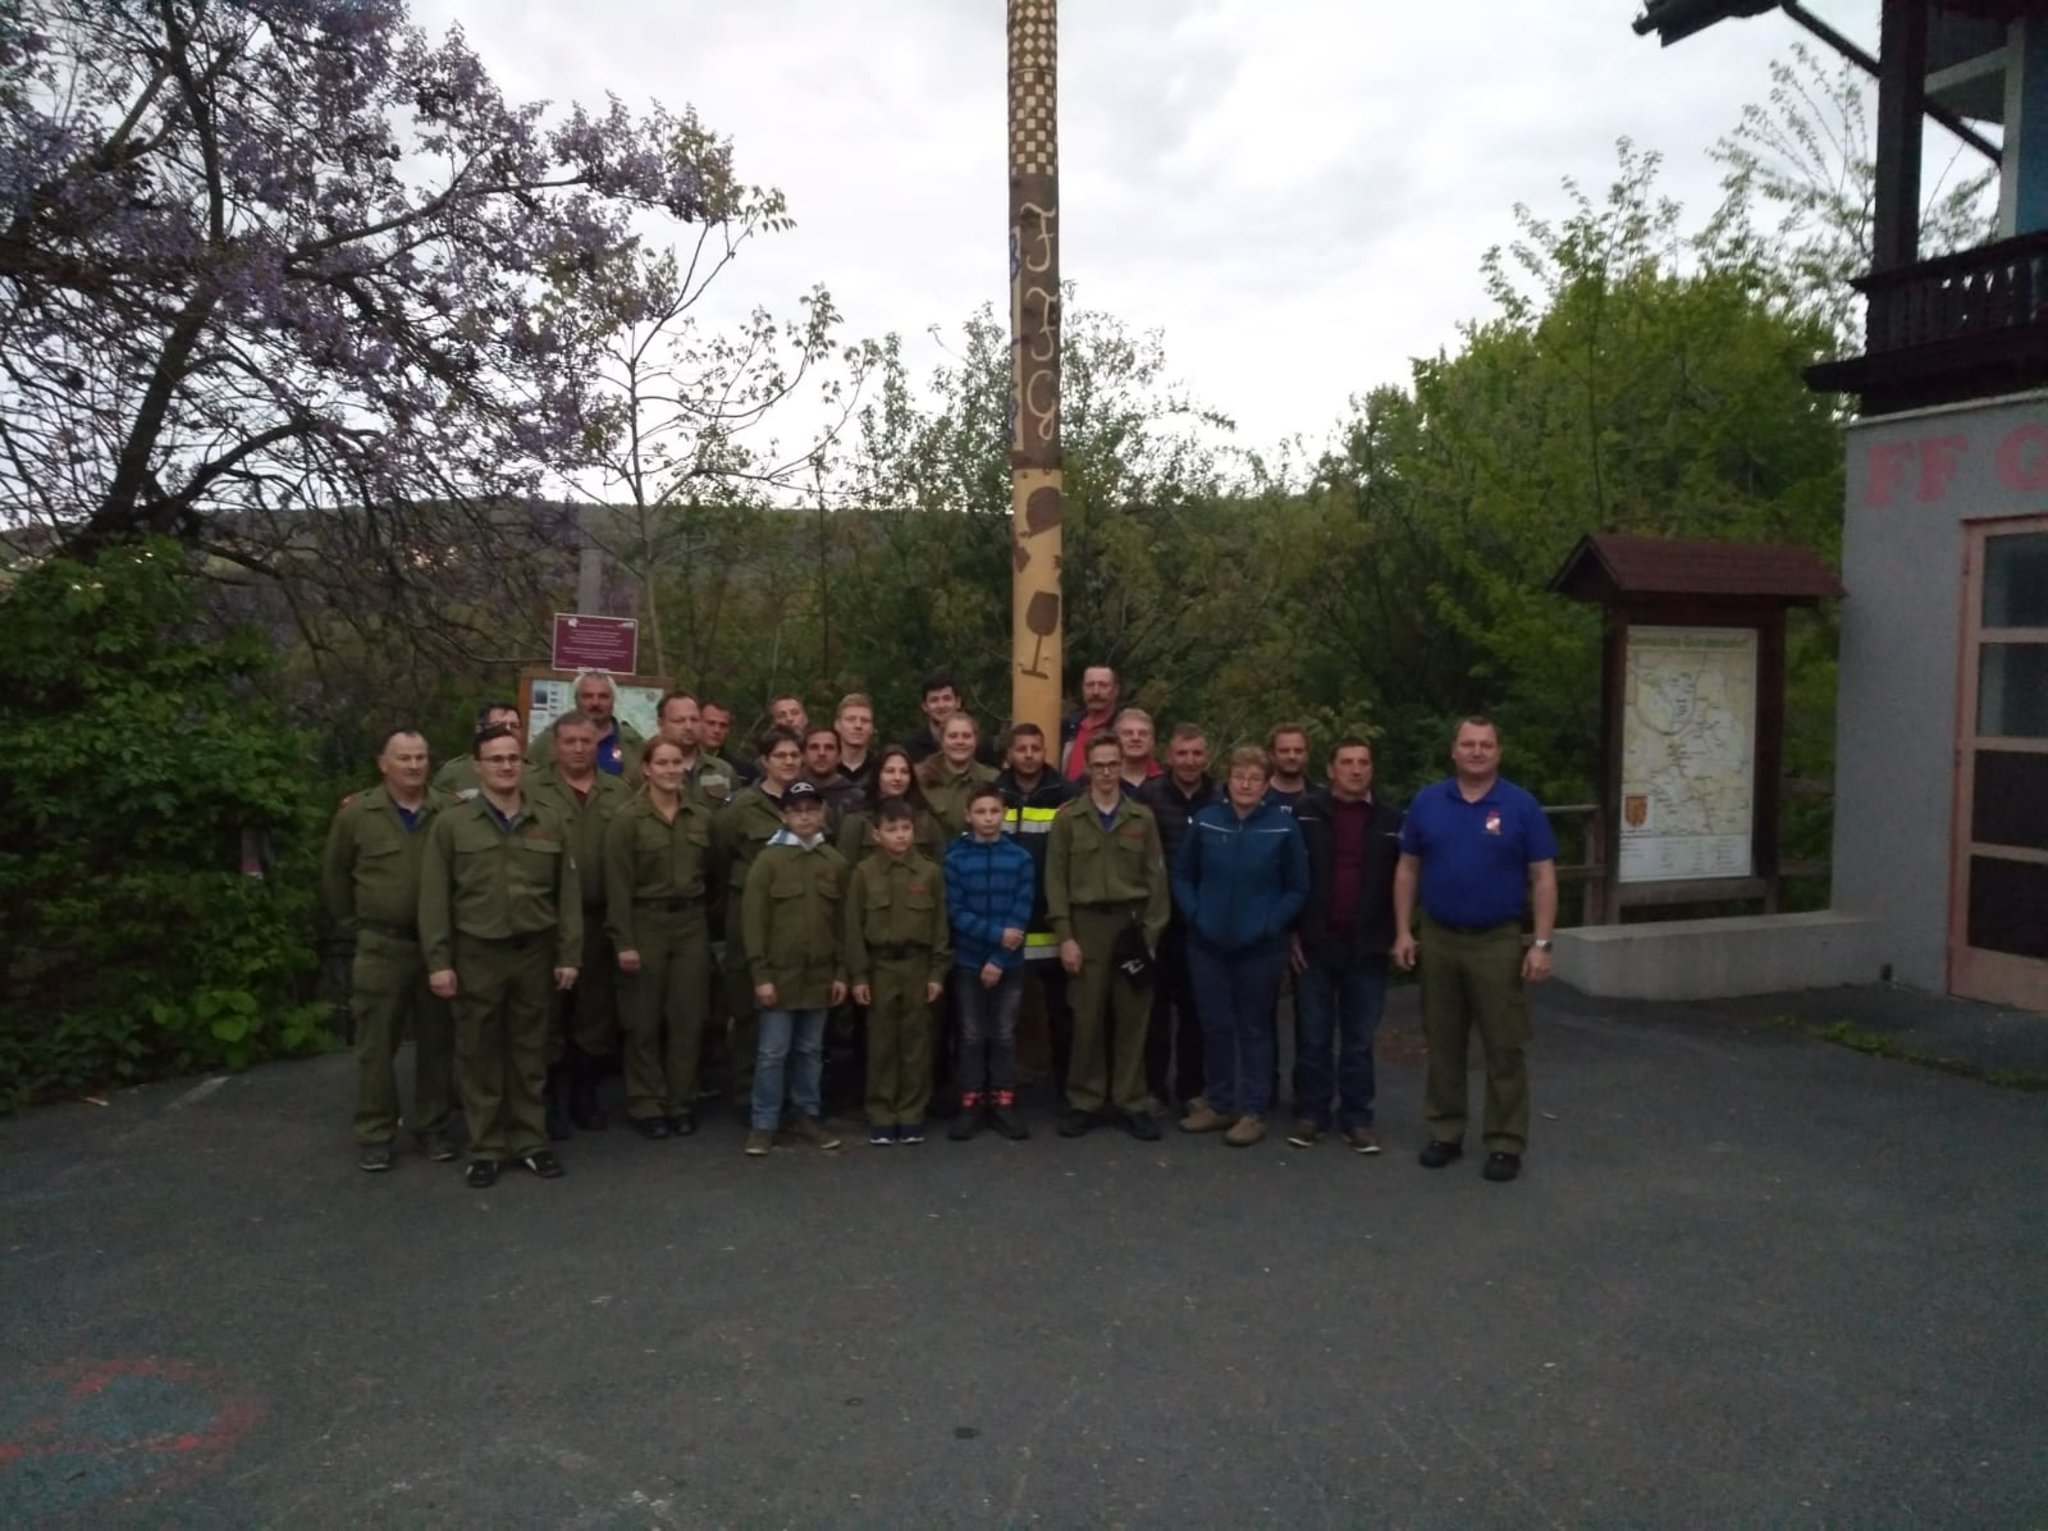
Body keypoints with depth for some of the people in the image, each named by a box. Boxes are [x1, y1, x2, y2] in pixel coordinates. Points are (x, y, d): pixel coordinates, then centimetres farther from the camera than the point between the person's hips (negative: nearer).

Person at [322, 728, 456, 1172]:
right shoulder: (357, 814, -1)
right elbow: (334, 874, 12)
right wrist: (352, 923, 12)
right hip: (381, 946, -1)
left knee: (437, 1040, 10)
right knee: (376, 1044, 6)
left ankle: (433, 1126, 24)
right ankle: (374, 1133, 17)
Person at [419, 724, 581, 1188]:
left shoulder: (550, 824, 4)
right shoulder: (451, 824, -1)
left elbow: (569, 893, 5)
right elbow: (434, 898, -3)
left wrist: (569, 954, 0)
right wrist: (438, 961, -8)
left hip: (534, 953, 2)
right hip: (476, 954, -1)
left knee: (529, 1051, 11)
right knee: (479, 1054, 7)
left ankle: (530, 1141, 22)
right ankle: (485, 1148, 18)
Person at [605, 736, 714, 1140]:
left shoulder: (702, 816, 6)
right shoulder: (627, 819, -7)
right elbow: (618, 885, -9)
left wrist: (708, 916, 7)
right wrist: (623, 941, -13)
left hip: (692, 923, 4)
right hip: (646, 923, -3)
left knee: (688, 1018, 6)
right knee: (645, 1021, 4)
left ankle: (681, 1102, 18)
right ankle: (646, 1105, 15)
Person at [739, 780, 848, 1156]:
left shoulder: (835, 862, 5)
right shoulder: (768, 859, -6)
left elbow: (842, 922, 9)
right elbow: (753, 920, -7)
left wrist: (841, 972, 5)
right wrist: (760, 974, -11)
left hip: (820, 975, 3)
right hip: (779, 974, -3)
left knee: (811, 1050, 13)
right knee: (772, 1053, 2)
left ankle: (809, 1116, 24)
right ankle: (763, 1123, 13)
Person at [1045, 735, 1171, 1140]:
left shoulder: (1143, 817, 7)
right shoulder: (1067, 818, 3)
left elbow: (1156, 878, 6)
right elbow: (1056, 880, 0)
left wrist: (1151, 933, -1)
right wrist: (1065, 936, -6)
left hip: (1132, 923, 1)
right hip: (1086, 923, -1)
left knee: (1132, 1017, 4)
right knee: (1088, 1017, 2)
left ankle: (1131, 1103, 14)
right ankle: (1084, 1101, 14)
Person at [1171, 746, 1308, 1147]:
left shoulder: (1284, 826, -8)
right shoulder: (1205, 821, -2)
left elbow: (1297, 888, -2)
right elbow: (1181, 875, 7)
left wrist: (1271, 925, -11)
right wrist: (1193, 915, -4)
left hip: (1260, 948, -2)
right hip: (1207, 944, 3)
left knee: (1254, 1029, 9)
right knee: (1215, 1027, 12)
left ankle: (1253, 1112, 18)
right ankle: (1218, 1104, 26)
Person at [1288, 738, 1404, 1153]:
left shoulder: (1390, 819, 3)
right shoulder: (1306, 813, -1)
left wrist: (1395, 936, 1)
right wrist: (1291, 932, -4)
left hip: (1367, 947, 1)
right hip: (1314, 944, -1)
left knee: (1359, 1040, 9)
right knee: (1313, 1036, 6)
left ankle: (1357, 1117, 19)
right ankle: (1311, 1113, 18)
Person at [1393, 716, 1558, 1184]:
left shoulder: (1522, 806, -3)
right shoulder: (1426, 803, 3)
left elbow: (1543, 878, -3)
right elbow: (1408, 870, 7)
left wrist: (1542, 943, -9)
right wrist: (1403, 932, 1)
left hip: (1498, 943, -2)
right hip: (1437, 940, 2)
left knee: (1505, 1048, 2)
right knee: (1443, 1044, 12)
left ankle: (1506, 1143, 12)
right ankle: (1444, 1132, 23)